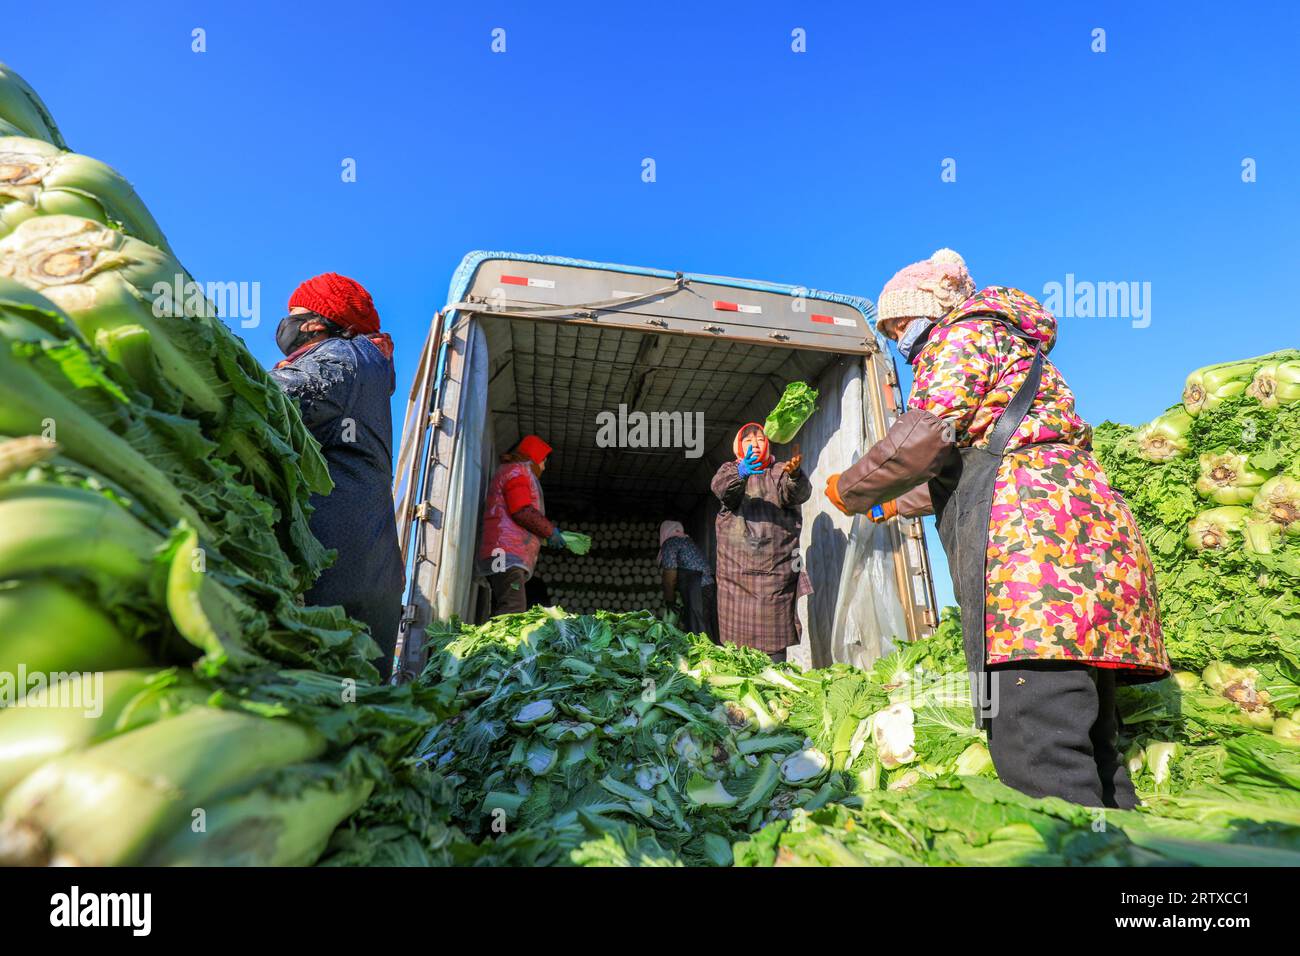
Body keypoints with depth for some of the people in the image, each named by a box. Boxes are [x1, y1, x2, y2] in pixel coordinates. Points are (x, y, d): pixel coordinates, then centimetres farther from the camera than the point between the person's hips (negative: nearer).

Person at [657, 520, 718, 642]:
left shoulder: (669, 542, 1)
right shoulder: (688, 541, 25)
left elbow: (670, 571, -7)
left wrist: (669, 599, 3)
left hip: (696, 592, -8)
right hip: (710, 585, 8)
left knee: (696, 632, -6)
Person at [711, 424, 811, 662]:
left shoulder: (780, 471, 16)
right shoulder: (730, 469, 16)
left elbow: (799, 494, -6)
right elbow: (720, 488, -9)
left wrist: (794, 474, -30)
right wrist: (740, 473, -31)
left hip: (777, 565, 0)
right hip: (737, 566, 0)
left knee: (775, 632, -3)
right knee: (738, 631, -2)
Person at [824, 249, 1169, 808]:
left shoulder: (964, 333, 7)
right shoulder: (1014, 348, 36)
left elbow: (926, 437, -10)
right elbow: (969, 469, 40)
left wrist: (850, 490, 6)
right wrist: (893, 505, 47)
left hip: (1032, 541, -11)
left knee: (1041, 770, -17)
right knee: (1091, 754, 8)